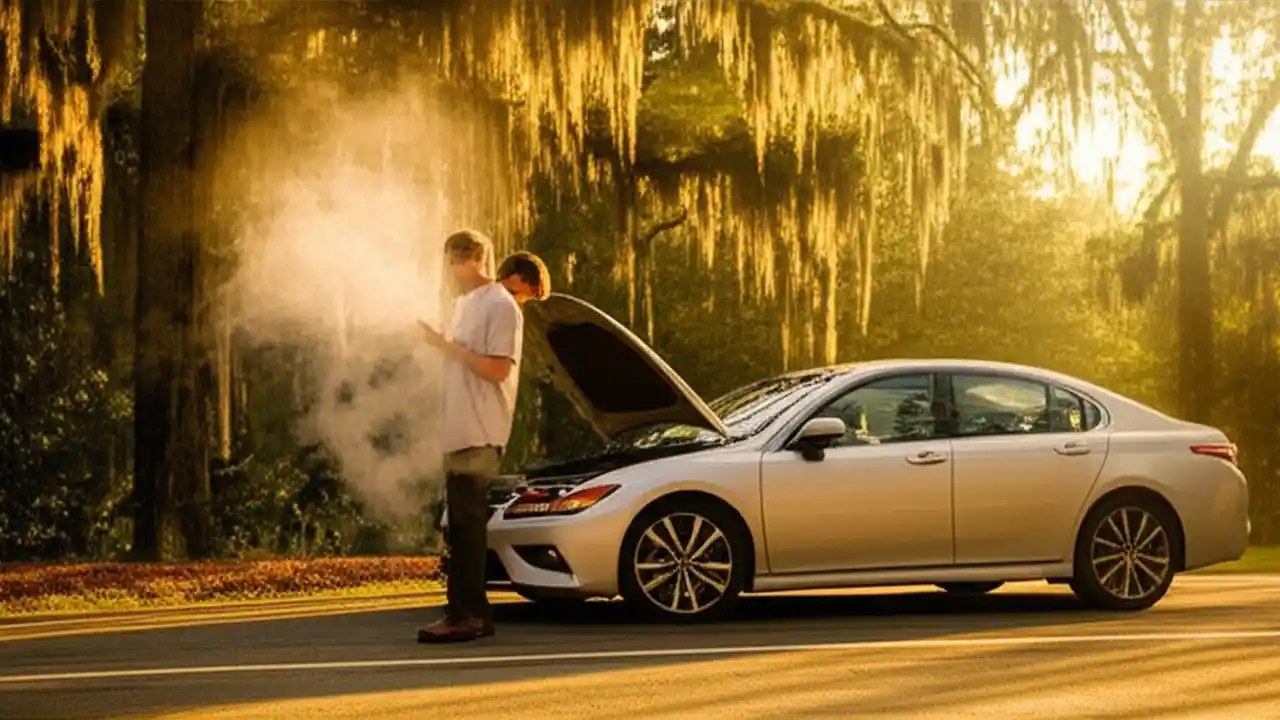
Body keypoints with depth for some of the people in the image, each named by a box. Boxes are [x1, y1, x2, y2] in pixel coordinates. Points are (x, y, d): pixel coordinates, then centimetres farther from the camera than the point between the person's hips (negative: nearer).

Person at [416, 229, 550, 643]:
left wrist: (449, 346, -17)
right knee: (460, 527, 9)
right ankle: (463, 611, 13)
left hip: (480, 437, -9)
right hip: (457, 434, 9)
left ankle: (470, 614, -9)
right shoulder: (464, 304, 19)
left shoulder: (500, 306, -10)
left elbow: (498, 369, -19)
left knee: (469, 525, -10)